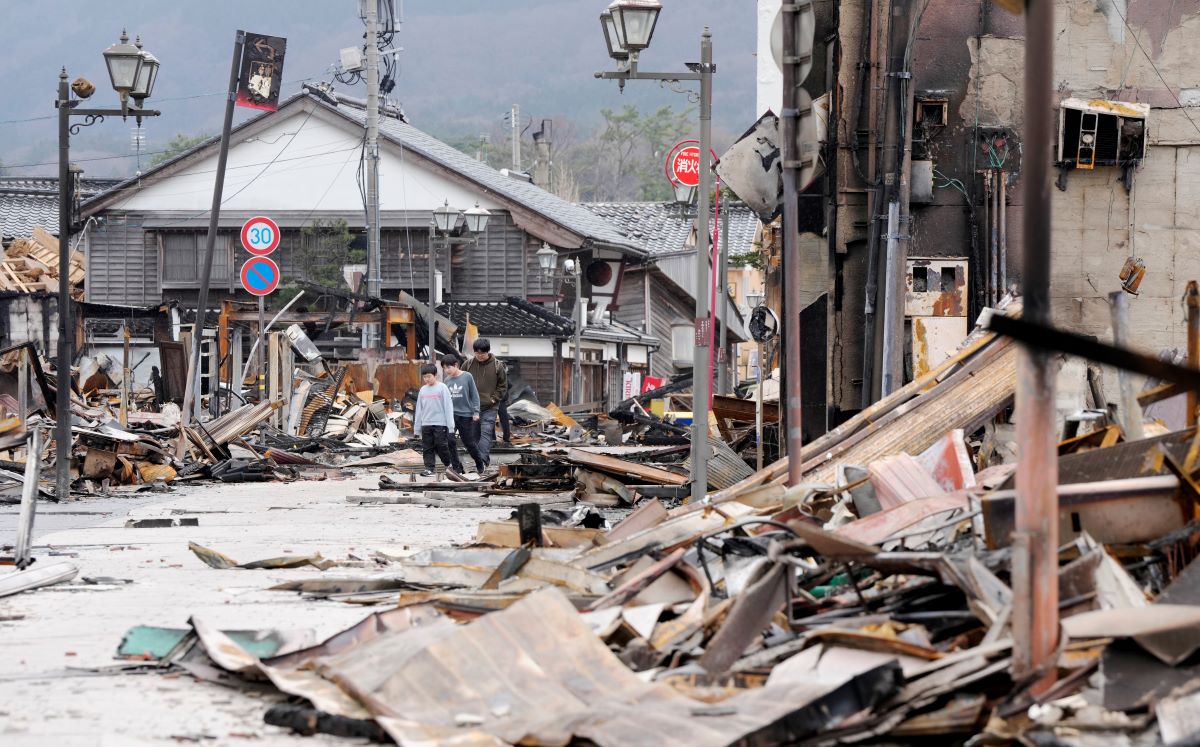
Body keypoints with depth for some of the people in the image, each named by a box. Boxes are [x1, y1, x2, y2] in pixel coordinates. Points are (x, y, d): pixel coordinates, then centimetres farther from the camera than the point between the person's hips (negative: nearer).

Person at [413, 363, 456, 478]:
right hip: (426, 424, 5)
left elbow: (448, 407, -6)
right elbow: (419, 409, 15)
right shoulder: (423, 390, 10)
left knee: (441, 446, -3)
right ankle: (429, 468, 6)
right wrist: (417, 427, 14)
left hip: (440, 424, -5)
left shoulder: (442, 388, -5)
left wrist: (450, 425, -10)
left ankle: (449, 464, 16)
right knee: (427, 448, 3)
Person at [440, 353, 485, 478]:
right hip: (451, 415, 3)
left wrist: (476, 412, -7)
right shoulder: (446, 380, 3)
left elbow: (474, 395, -3)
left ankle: (479, 464, 29)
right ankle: (457, 467, 4)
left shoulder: (467, 377, -7)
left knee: (469, 442, 6)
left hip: (465, 414, -3)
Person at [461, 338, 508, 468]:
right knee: (476, 434, 8)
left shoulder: (497, 366, -1)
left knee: (486, 433, -14)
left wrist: (494, 399, -5)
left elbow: (503, 386, 6)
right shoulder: (468, 365, 3)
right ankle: (486, 459, 19)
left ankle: (482, 461, -21)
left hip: (489, 407, -3)